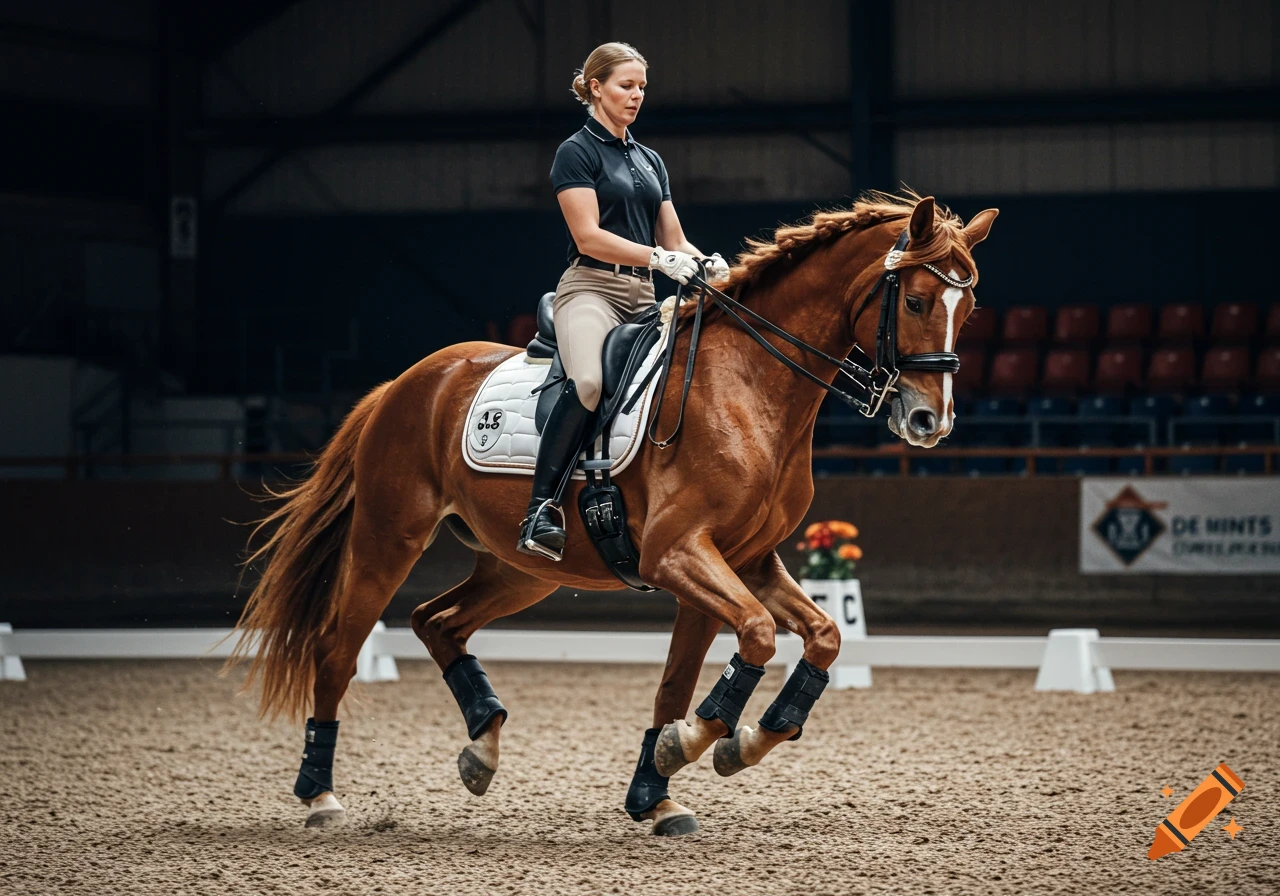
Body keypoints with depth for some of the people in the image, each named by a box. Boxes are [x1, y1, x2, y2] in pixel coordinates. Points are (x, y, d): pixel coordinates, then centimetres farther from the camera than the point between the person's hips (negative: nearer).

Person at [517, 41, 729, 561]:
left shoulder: (650, 161, 22)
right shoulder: (577, 152, 0)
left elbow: (674, 240, 20)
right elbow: (588, 236, -11)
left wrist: (706, 263, -3)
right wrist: (658, 257, -20)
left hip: (643, 298, 8)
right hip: (591, 288, -8)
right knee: (586, 383, -35)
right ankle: (542, 511, -32)